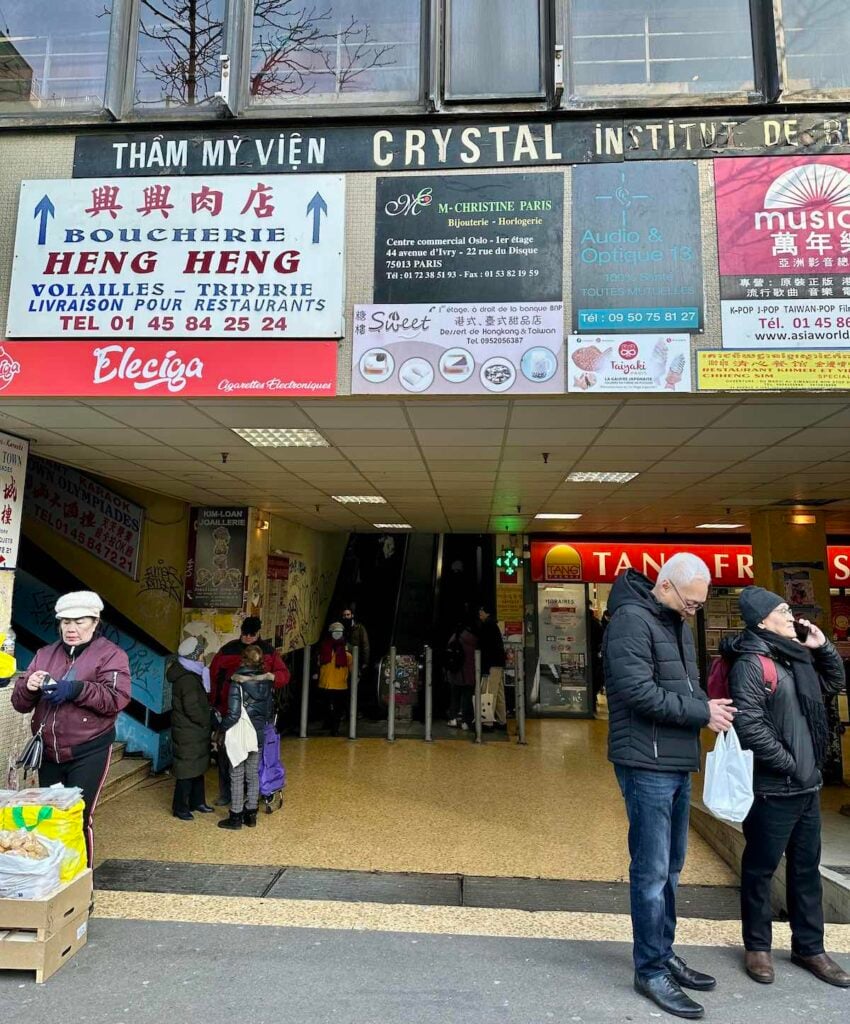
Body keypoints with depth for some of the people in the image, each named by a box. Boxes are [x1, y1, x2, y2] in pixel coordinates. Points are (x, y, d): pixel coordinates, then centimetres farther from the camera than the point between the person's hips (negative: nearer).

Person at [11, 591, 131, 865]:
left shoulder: (111, 654, -4)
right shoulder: (45, 654, 11)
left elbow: (117, 698, -16)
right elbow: (20, 703, 9)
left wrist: (77, 689, -26)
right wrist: (28, 687, -14)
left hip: (88, 752, -5)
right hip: (48, 752, 5)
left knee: (78, 818, -2)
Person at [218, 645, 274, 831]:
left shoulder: (238, 682, -16)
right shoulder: (267, 681, -1)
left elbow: (233, 713, -19)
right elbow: (269, 709, 4)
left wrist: (223, 730, -4)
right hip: (259, 734, 5)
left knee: (237, 776, 6)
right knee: (253, 775, 15)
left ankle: (236, 817, 13)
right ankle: (251, 814, 23)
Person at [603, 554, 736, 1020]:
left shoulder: (678, 623, 12)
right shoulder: (632, 619, -17)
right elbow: (639, 692, -24)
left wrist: (708, 706, -3)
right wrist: (702, 713, -15)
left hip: (678, 762, 9)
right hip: (647, 764, -9)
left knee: (669, 867, 18)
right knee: (651, 871, 0)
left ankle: (664, 954, 33)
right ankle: (650, 970, 15)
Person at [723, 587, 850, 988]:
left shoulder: (794, 657, 11)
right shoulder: (750, 664, -16)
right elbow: (750, 726, -22)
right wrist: (790, 765, -15)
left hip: (807, 785, 8)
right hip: (772, 788, -8)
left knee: (807, 869, 18)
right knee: (760, 869, 7)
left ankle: (809, 947, 33)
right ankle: (757, 946, 23)